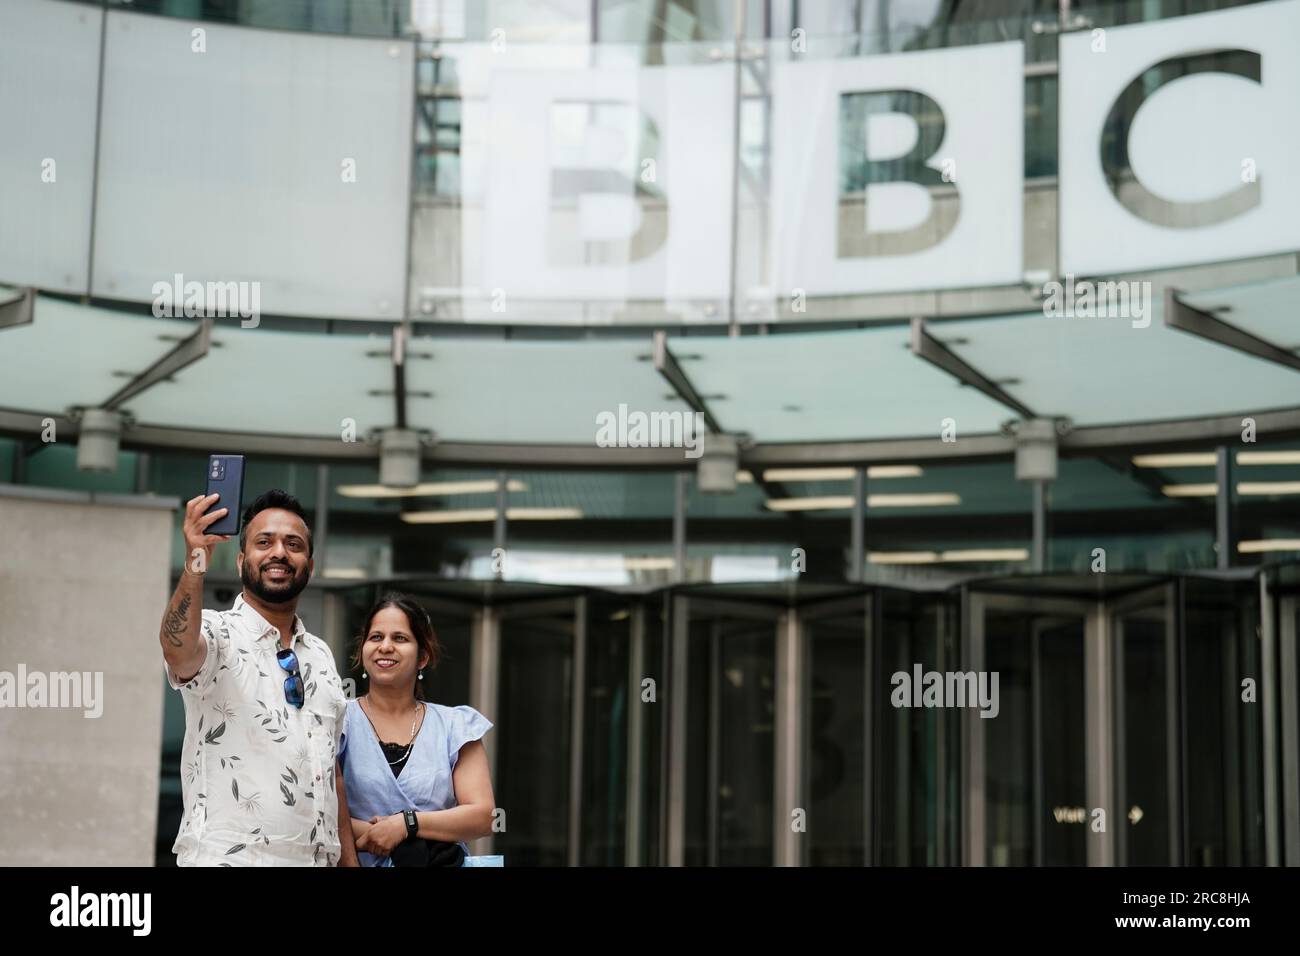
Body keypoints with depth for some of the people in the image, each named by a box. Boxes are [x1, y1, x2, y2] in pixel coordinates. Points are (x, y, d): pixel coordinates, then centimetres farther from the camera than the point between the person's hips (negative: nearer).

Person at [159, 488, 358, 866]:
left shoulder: (321, 656, 14)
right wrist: (194, 566, -45)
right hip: (228, 856, -6)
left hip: (318, 857, 6)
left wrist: (350, 861, 10)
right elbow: (177, 649, -29)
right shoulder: (219, 635, -5)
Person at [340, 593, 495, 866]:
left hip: (444, 859, 1)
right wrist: (371, 834, -14)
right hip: (363, 863, -1)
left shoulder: (455, 726, 10)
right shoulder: (340, 721, 6)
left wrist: (405, 824, -9)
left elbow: (482, 816, 2)